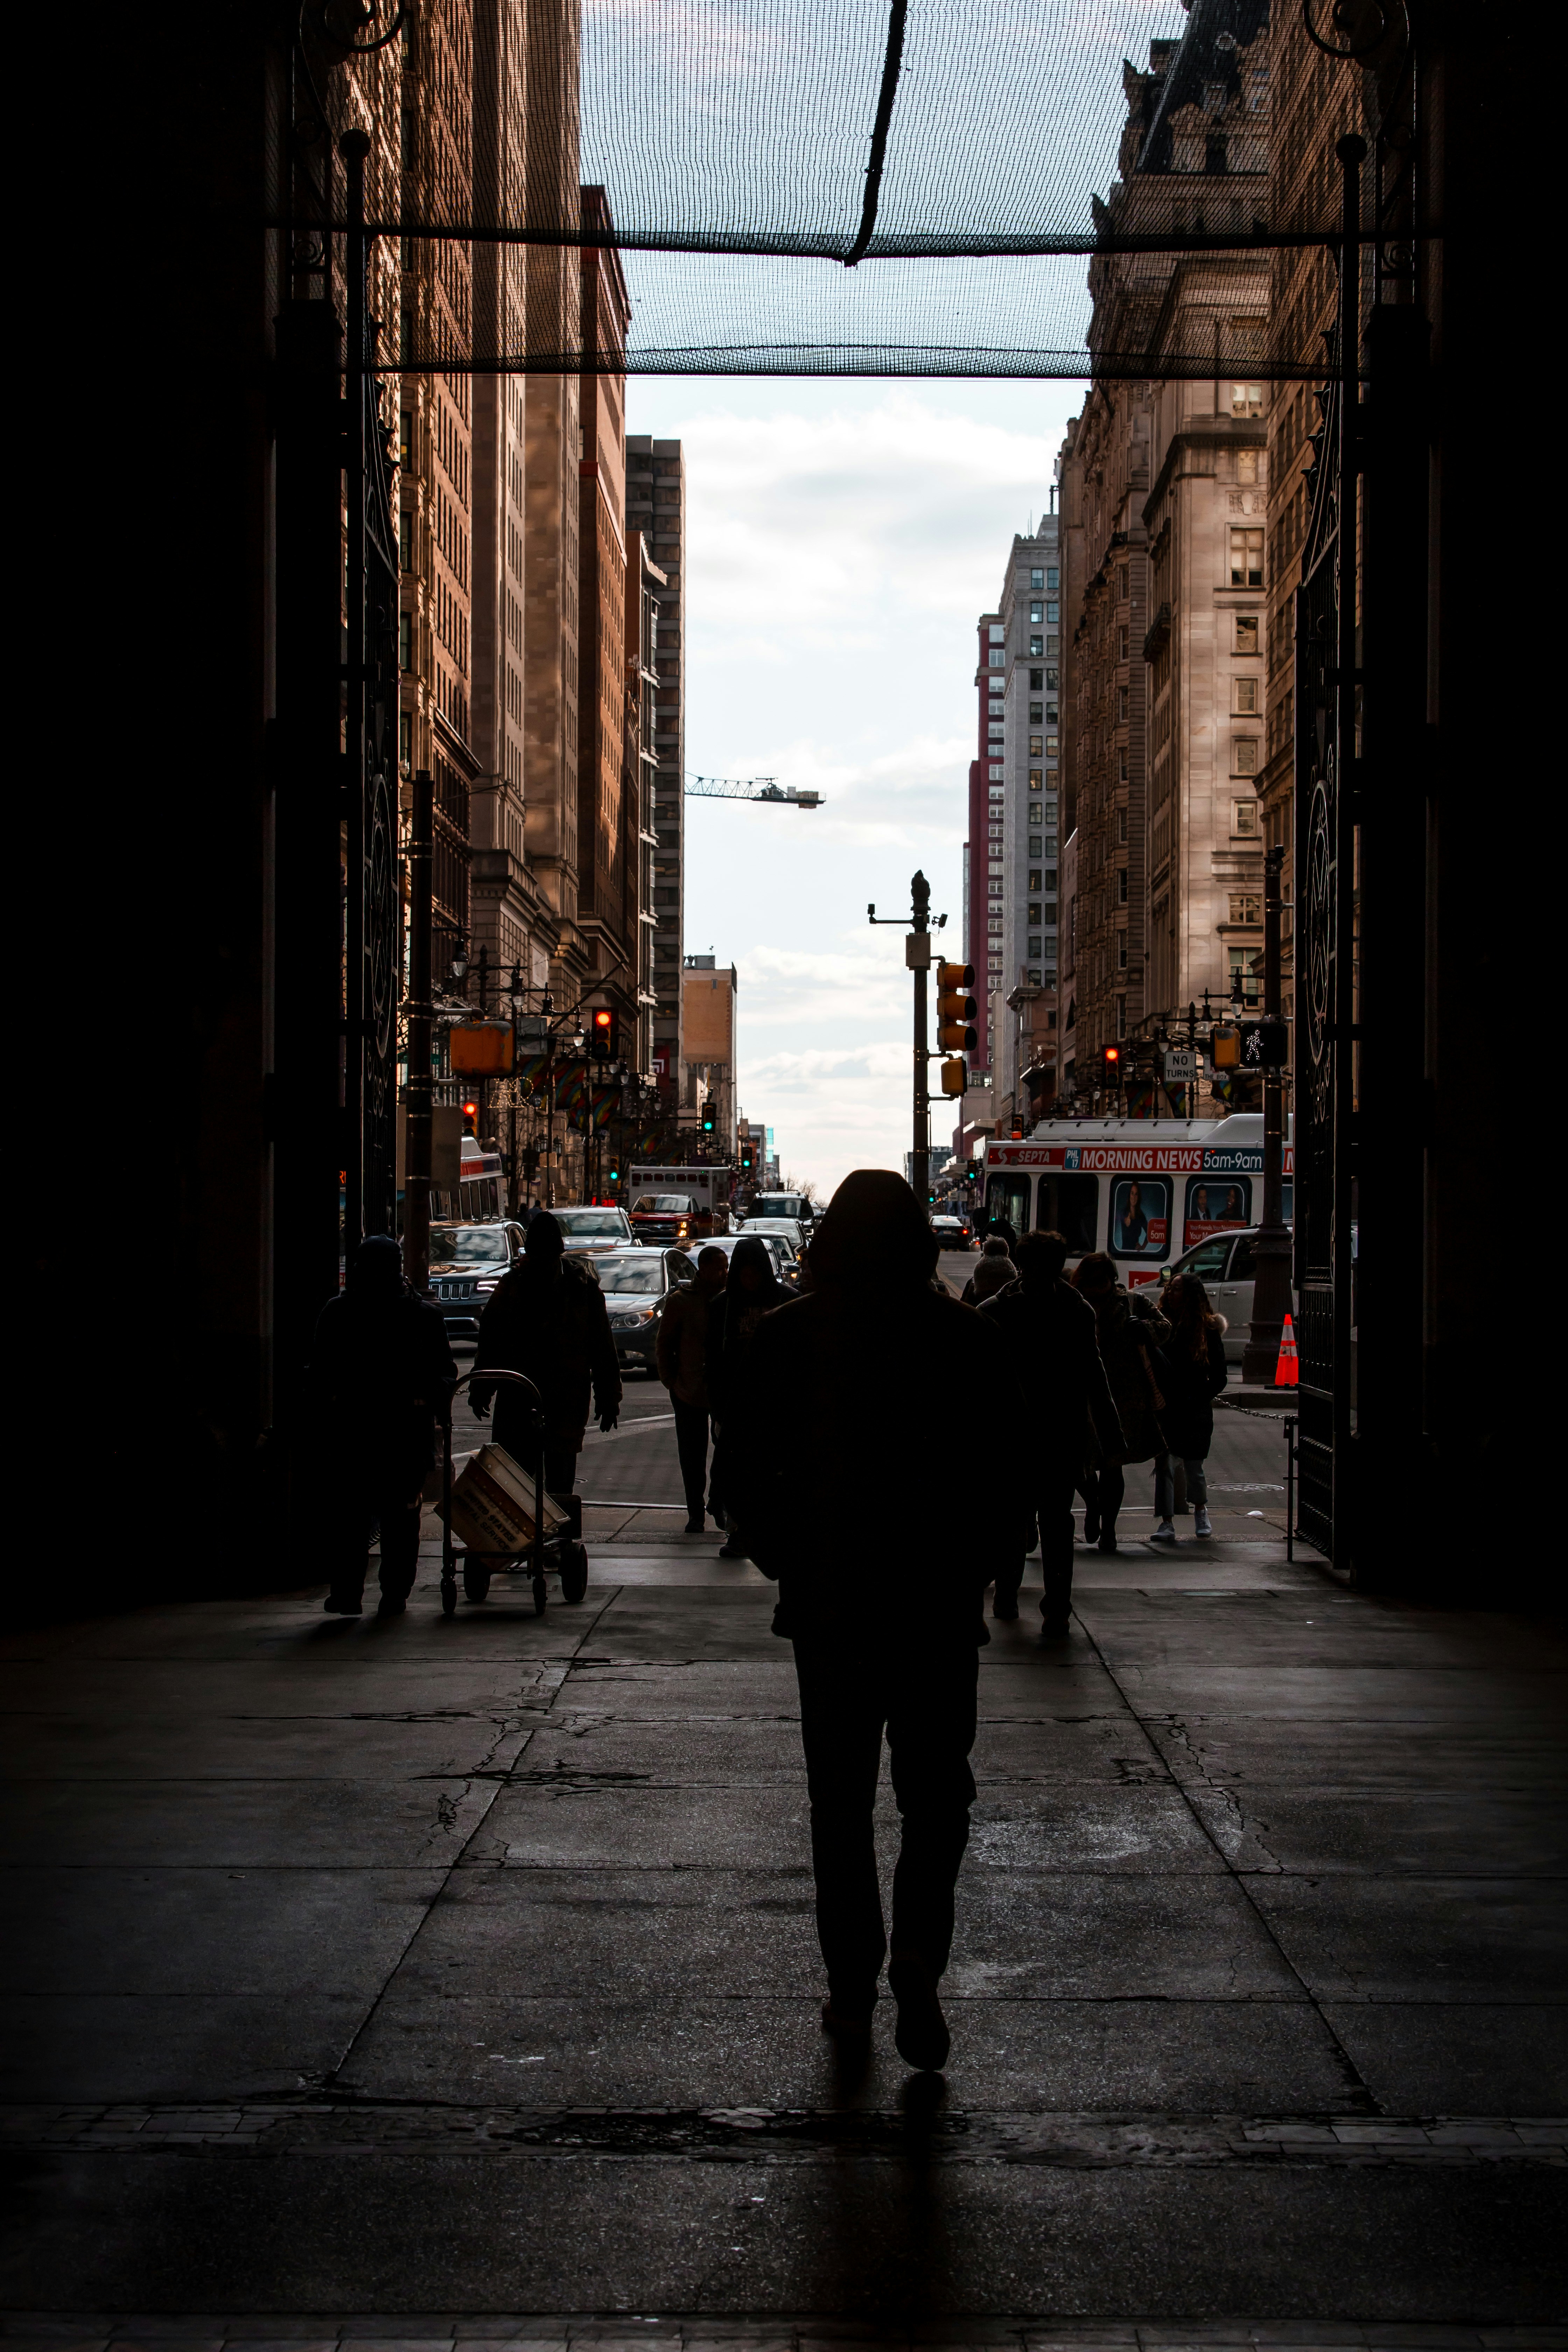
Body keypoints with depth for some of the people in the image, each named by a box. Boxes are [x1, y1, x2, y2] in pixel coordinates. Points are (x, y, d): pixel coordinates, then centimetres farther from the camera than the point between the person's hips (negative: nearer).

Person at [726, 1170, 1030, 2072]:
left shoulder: (786, 1337, -3)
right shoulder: (969, 1338, -4)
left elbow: (748, 1465, -1)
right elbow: (1011, 1468, -3)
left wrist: (786, 1562, 9)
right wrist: (976, 1566, 7)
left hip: (826, 1599, 0)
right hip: (941, 1602, 0)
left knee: (841, 1797, 12)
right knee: (937, 1793, 9)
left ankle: (853, 1983, 13)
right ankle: (918, 1959, -10)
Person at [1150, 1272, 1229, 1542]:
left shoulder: (1208, 1329, -1)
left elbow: (1218, 1379, 2)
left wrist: (1199, 1400, -7)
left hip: (1196, 1411, 0)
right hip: (1165, 1409, 1)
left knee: (1195, 1468, 9)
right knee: (1164, 1465, -7)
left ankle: (1201, 1511, 36)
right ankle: (1166, 1523, -3)